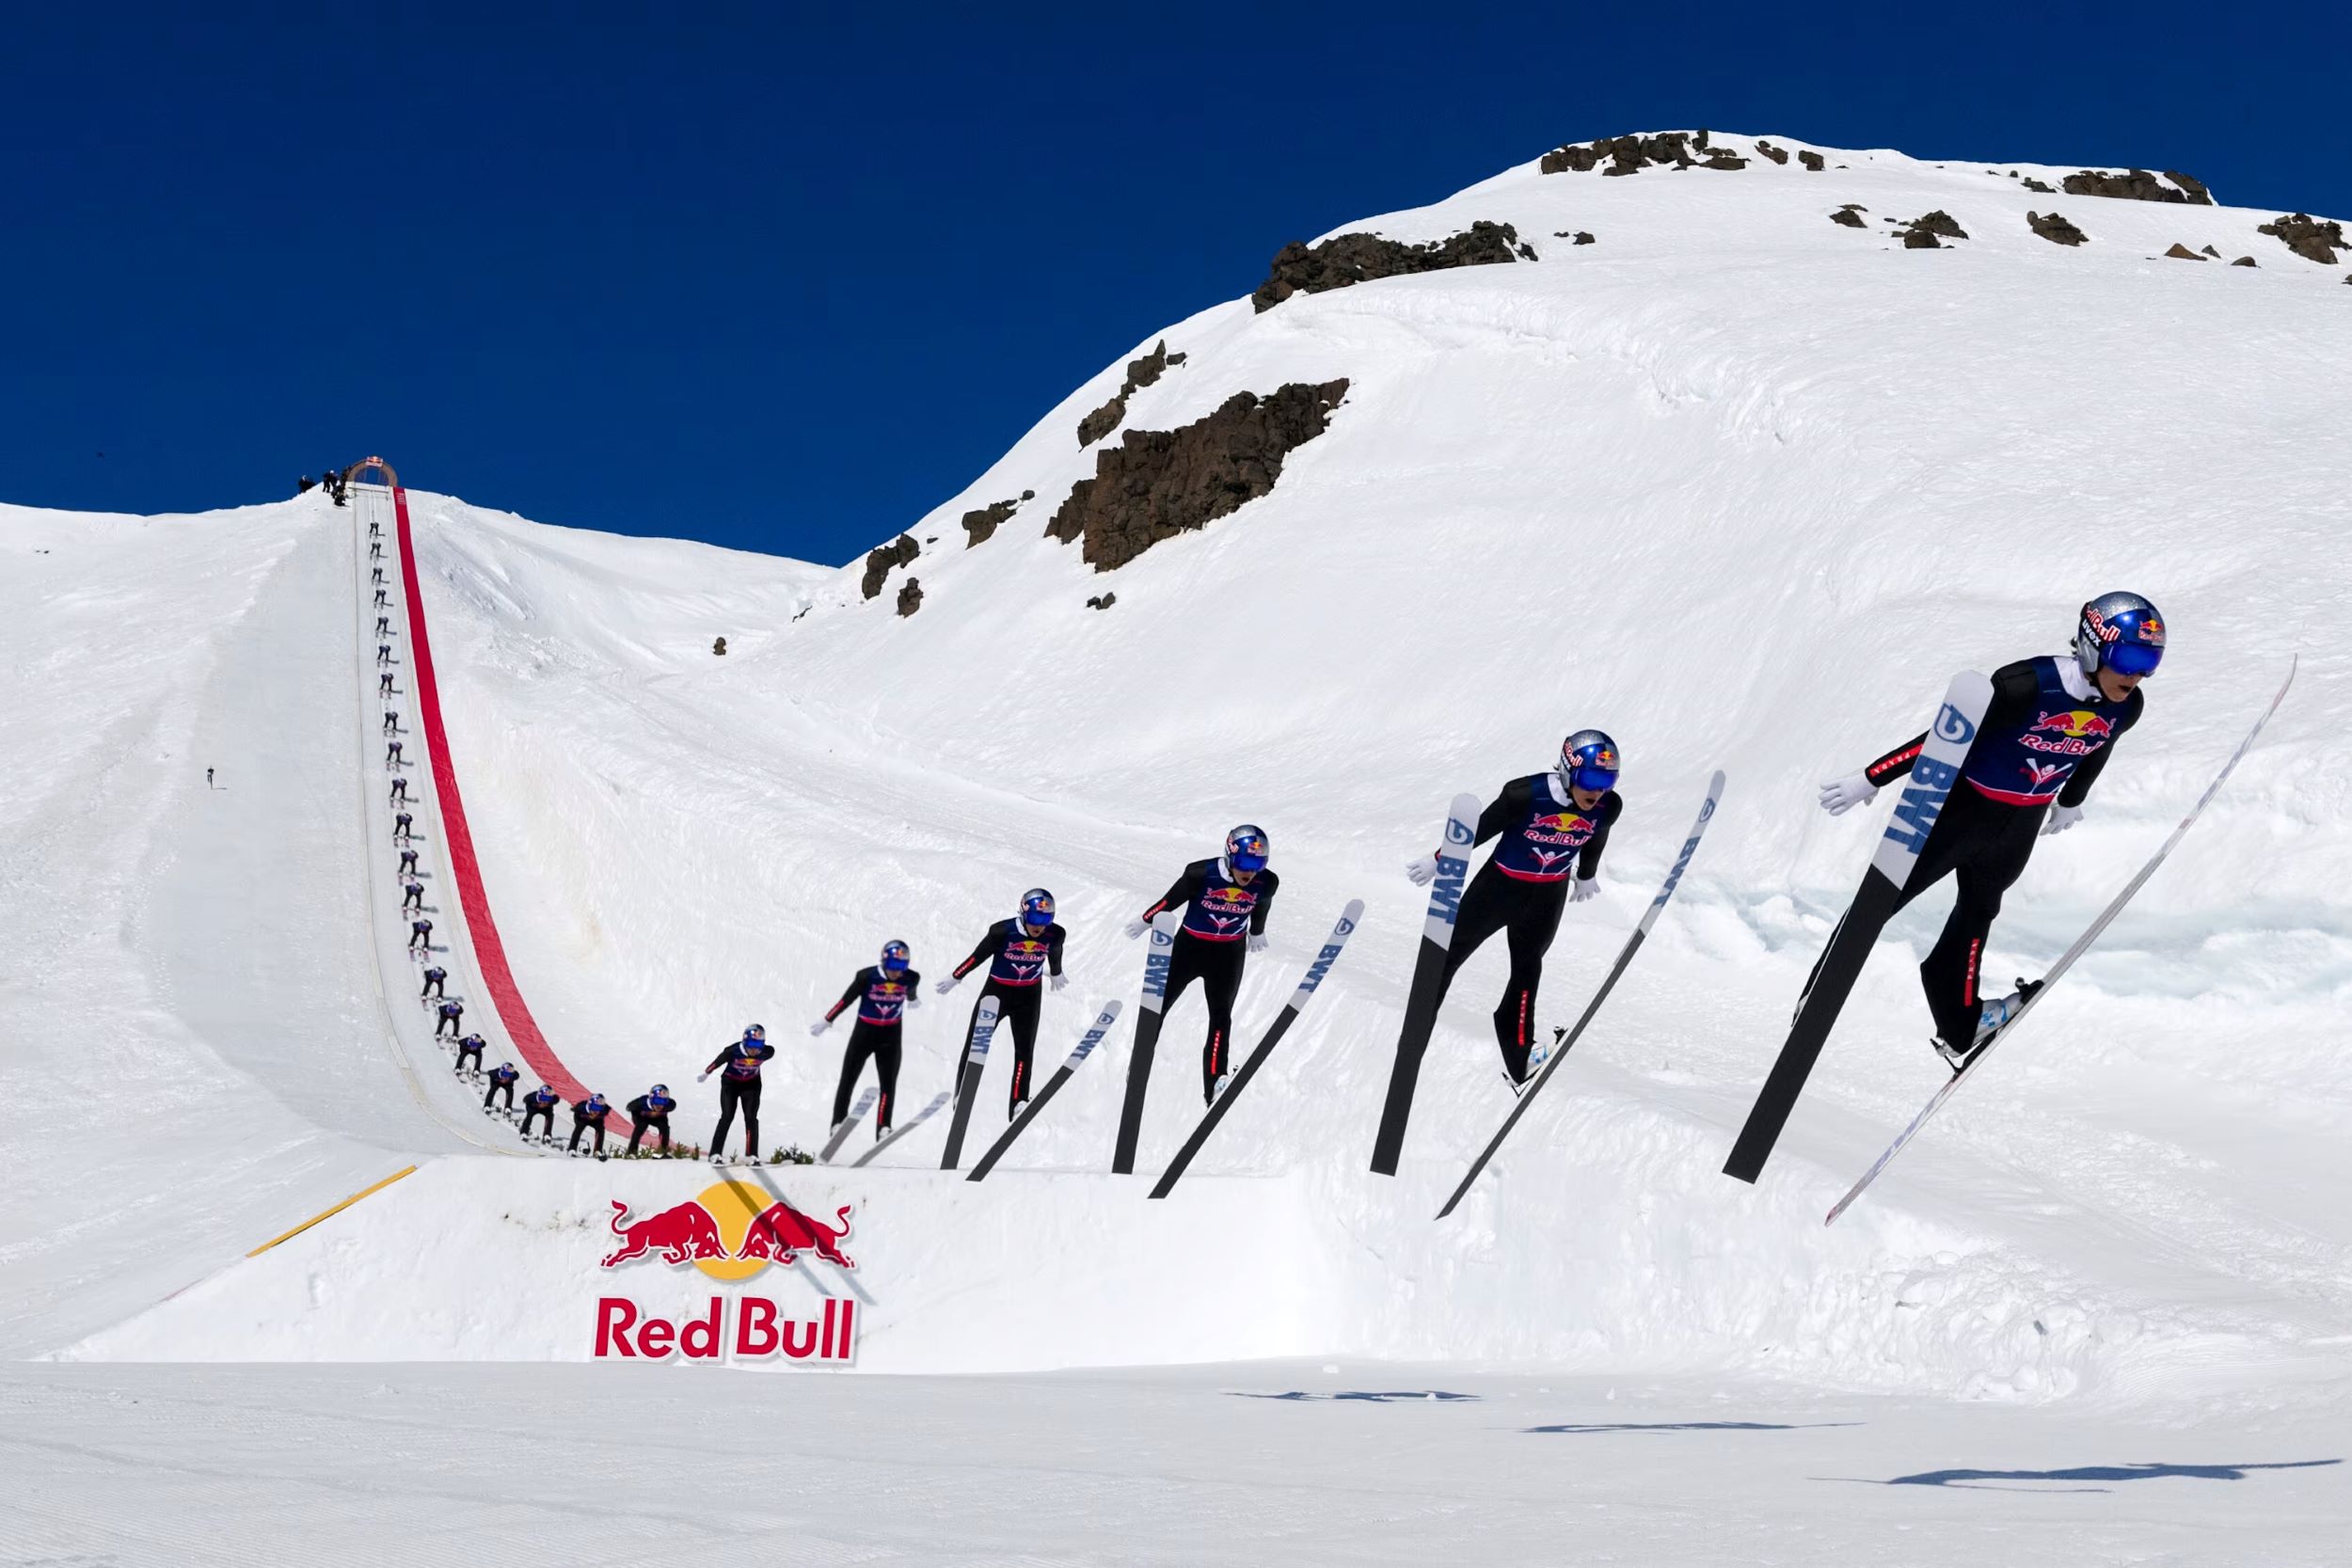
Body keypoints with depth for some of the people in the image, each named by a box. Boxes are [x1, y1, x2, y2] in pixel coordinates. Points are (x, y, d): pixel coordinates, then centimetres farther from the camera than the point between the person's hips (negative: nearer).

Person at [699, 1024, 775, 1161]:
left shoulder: (767, 1052, -27)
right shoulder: (733, 1051, -33)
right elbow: (717, 1062, -14)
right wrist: (705, 1073, 6)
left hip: (751, 1085, 2)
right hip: (731, 1084, -2)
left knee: (751, 1118, -8)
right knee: (727, 1117, -10)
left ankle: (752, 1155, -4)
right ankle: (715, 1153, -7)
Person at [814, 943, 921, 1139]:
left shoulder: (910, 979, -14)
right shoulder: (867, 977, -21)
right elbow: (846, 1000, -9)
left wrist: (912, 1000, 34)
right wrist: (826, 1021, 2)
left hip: (891, 1036, 1)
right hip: (864, 1032, -1)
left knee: (889, 1083, -3)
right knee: (848, 1079, 6)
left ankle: (883, 1127, 1)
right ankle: (838, 1123, 16)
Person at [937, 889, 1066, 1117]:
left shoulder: (1055, 935, -16)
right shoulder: (1003, 931, -25)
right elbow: (978, 956, -12)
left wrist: (1056, 975, 28)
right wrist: (953, 978, 0)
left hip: (1028, 996, 2)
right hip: (997, 990, -2)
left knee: (1024, 1049, 1)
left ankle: (1018, 1103, 5)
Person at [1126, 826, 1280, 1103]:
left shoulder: (1266, 883, -16)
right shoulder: (1202, 874, -26)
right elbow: (1171, 899, -10)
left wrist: (1256, 934, 26)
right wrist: (1145, 921, 5)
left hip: (1229, 955, 1)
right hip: (1190, 946, -1)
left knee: (1221, 1017, -1)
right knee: (1157, 1007, 10)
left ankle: (1215, 1087, -1)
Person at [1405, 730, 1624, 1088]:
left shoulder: (1608, 808, -17)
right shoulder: (1527, 794, -31)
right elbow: (1479, 829, -17)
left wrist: (1586, 876, 26)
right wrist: (1439, 860, -5)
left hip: (1547, 898, 3)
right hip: (1500, 883, -3)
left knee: (1527, 968, 18)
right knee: (1451, 949, 12)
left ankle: (1517, 1056, 31)